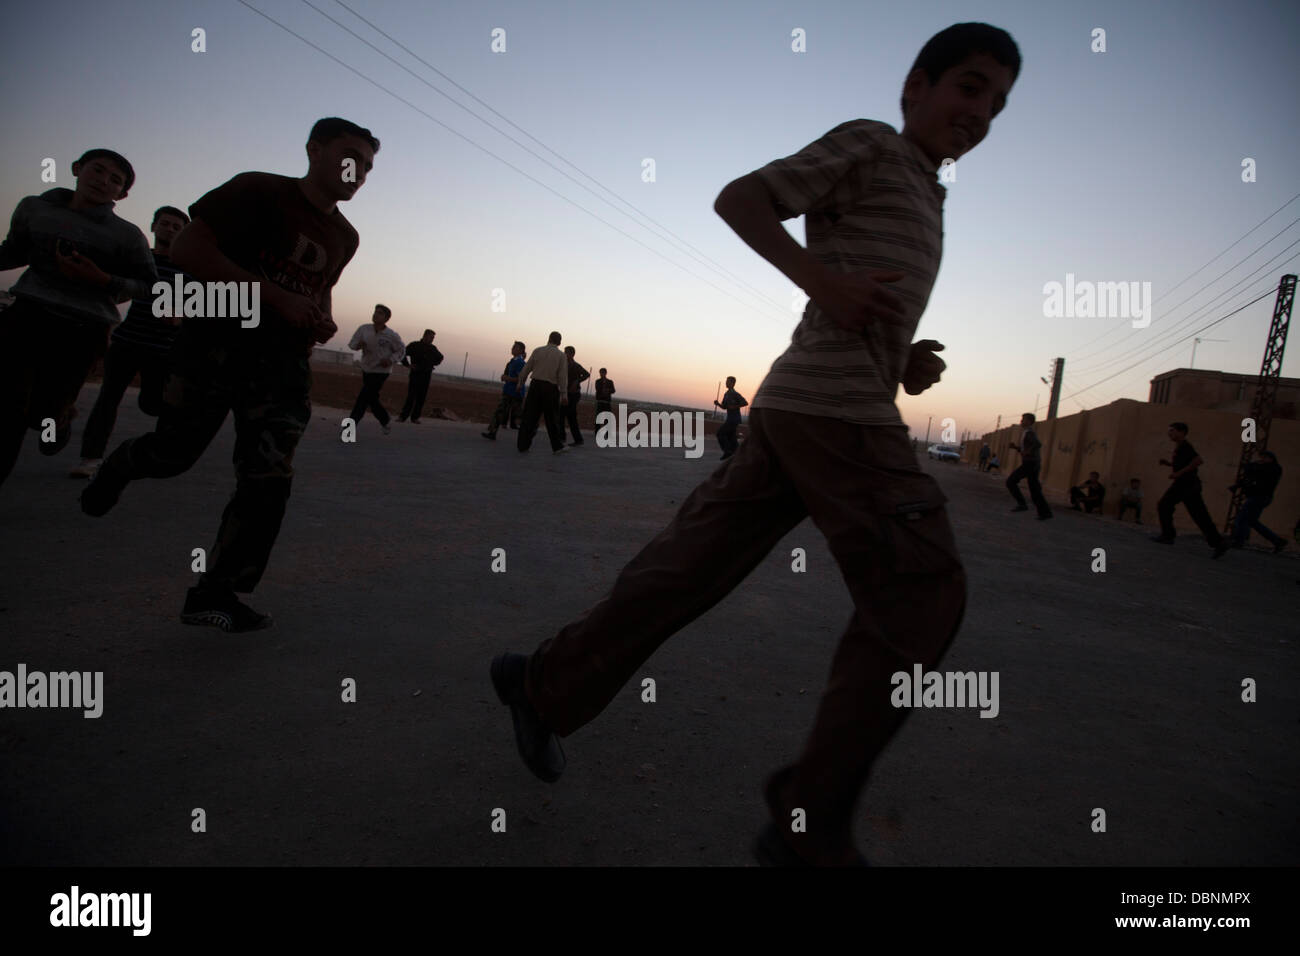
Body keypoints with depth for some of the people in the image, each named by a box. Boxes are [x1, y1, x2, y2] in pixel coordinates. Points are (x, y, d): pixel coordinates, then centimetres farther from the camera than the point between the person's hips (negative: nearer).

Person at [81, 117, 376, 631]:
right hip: (216, 342, -4)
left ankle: (215, 593, 2)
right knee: (173, 451, 3)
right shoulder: (259, 191, -4)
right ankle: (119, 466, 42)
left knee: (269, 482, -7)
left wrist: (320, 321, 5)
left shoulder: (344, 237, 13)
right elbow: (187, 249, -14)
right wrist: (277, 297, -22)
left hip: (283, 359, 4)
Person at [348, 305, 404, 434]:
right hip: (366, 370, 5)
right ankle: (385, 421, 38)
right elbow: (352, 344, 1)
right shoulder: (364, 329, -5)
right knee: (371, 399, 15)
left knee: (363, 398, -13)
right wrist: (359, 344, -22)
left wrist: (391, 360, -16)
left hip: (381, 372, -5)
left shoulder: (392, 336, -13)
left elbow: (401, 350, 0)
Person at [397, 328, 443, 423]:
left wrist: (433, 364, 15)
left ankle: (415, 417, 6)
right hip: (415, 374, -4)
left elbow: (440, 357, 29)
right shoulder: (414, 345, -1)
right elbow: (402, 354, -1)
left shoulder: (432, 348, 11)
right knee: (411, 396, -10)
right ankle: (403, 416, -7)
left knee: (421, 398, 1)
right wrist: (407, 365, -8)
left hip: (426, 376, 4)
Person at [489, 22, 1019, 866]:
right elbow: (739, 199, -2)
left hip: (796, 408, 9)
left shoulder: (922, 205, 31)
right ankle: (813, 824, -2)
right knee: (921, 595, -7)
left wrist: (912, 364, 12)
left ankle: (549, 685, 18)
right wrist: (822, 281, -14)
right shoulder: (868, 145, 6)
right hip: (833, 405, -9)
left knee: (694, 563, 8)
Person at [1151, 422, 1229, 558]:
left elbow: (1199, 460, -23)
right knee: (1200, 516, 6)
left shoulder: (1184, 446, -10)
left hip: (1185, 483, -10)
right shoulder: (1180, 446, 19)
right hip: (1191, 483, 10)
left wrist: (1179, 473, -22)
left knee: (1163, 505, 0)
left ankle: (1167, 535, 3)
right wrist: (1169, 463, 17)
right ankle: (1218, 541, 2)